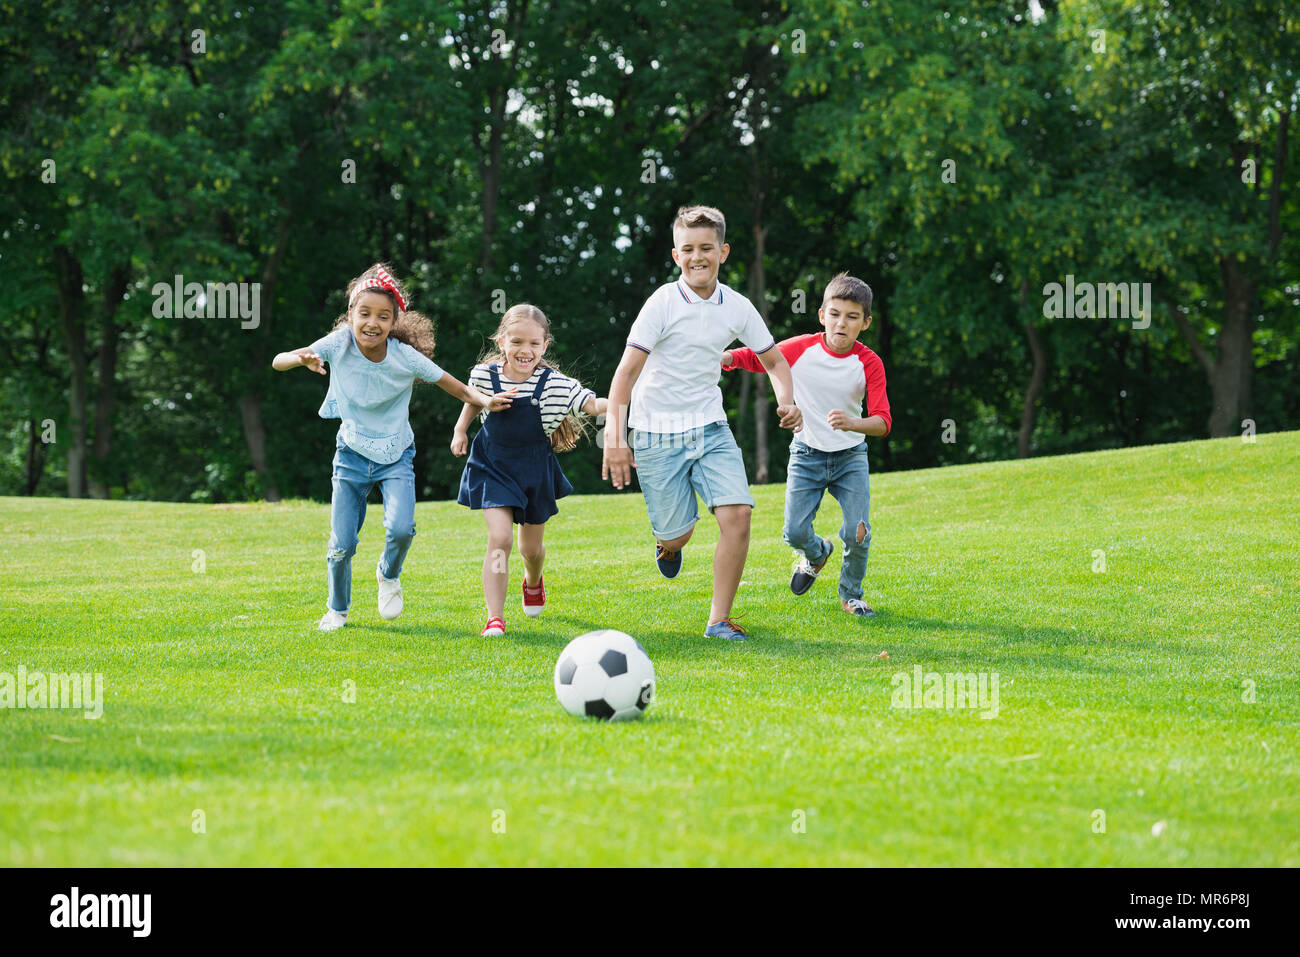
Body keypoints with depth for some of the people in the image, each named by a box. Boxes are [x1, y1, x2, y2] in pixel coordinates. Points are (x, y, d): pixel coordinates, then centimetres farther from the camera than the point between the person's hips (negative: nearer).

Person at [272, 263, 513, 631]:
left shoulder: (406, 358, -18)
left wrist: (484, 400, -27)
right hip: (352, 454, 1)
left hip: (395, 456, -1)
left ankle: (389, 575, 11)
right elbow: (277, 362, -18)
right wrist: (302, 358, -40)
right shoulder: (338, 345, -16)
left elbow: (455, 386, -8)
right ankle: (337, 609, 27)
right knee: (341, 546, -2)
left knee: (401, 528, -24)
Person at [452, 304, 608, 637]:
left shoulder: (554, 384, -18)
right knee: (499, 539, -18)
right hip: (494, 468, -1)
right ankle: (494, 617, -13)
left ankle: (533, 582, 53)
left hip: (535, 470, 1)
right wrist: (460, 429, 13)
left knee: (531, 547, 17)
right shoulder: (485, 375, -12)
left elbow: (594, 405, -24)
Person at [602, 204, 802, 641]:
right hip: (657, 434, -3)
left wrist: (787, 402, -7)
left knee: (737, 514, -16)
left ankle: (719, 620, -4)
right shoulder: (663, 303, -13)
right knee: (678, 534, 0)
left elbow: (774, 360, 14)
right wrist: (614, 436, -25)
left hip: (710, 429, 3)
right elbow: (627, 371, -15)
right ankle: (669, 544, 41)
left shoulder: (737, 307, -1)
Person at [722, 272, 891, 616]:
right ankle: (816, 554, 30)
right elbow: (753, 357, 2)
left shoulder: (869, 364, -13)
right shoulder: (801, 350, -11)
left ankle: (851, 595, 16)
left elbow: (882, 421, -20)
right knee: (795, 532, -10)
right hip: (807, 455, 1)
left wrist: (851, 423, -40)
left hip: (850, 457, -1)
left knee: (857, 534, -13)